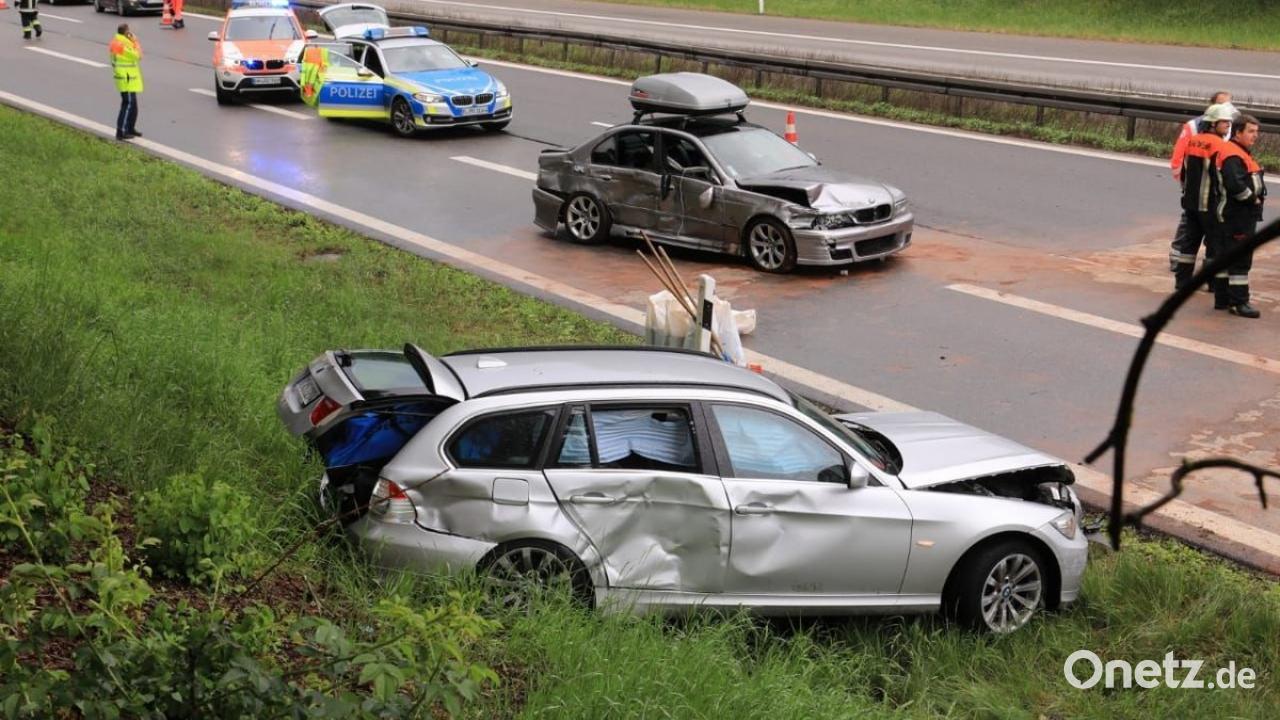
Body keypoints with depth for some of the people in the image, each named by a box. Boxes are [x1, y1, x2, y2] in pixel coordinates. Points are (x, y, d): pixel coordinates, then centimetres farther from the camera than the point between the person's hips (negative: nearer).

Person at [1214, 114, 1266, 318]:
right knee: (1240, 260, -8)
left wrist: (1255, 198, 8)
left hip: (1242, 215, 11)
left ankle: (1222, 299, 20)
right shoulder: (1232, 156, -17)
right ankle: (1239, 302, -5)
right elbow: (1235, 184, -29)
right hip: (1237, 216, -11)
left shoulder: (1241, 153, 17)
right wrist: (1253, 199, -16)